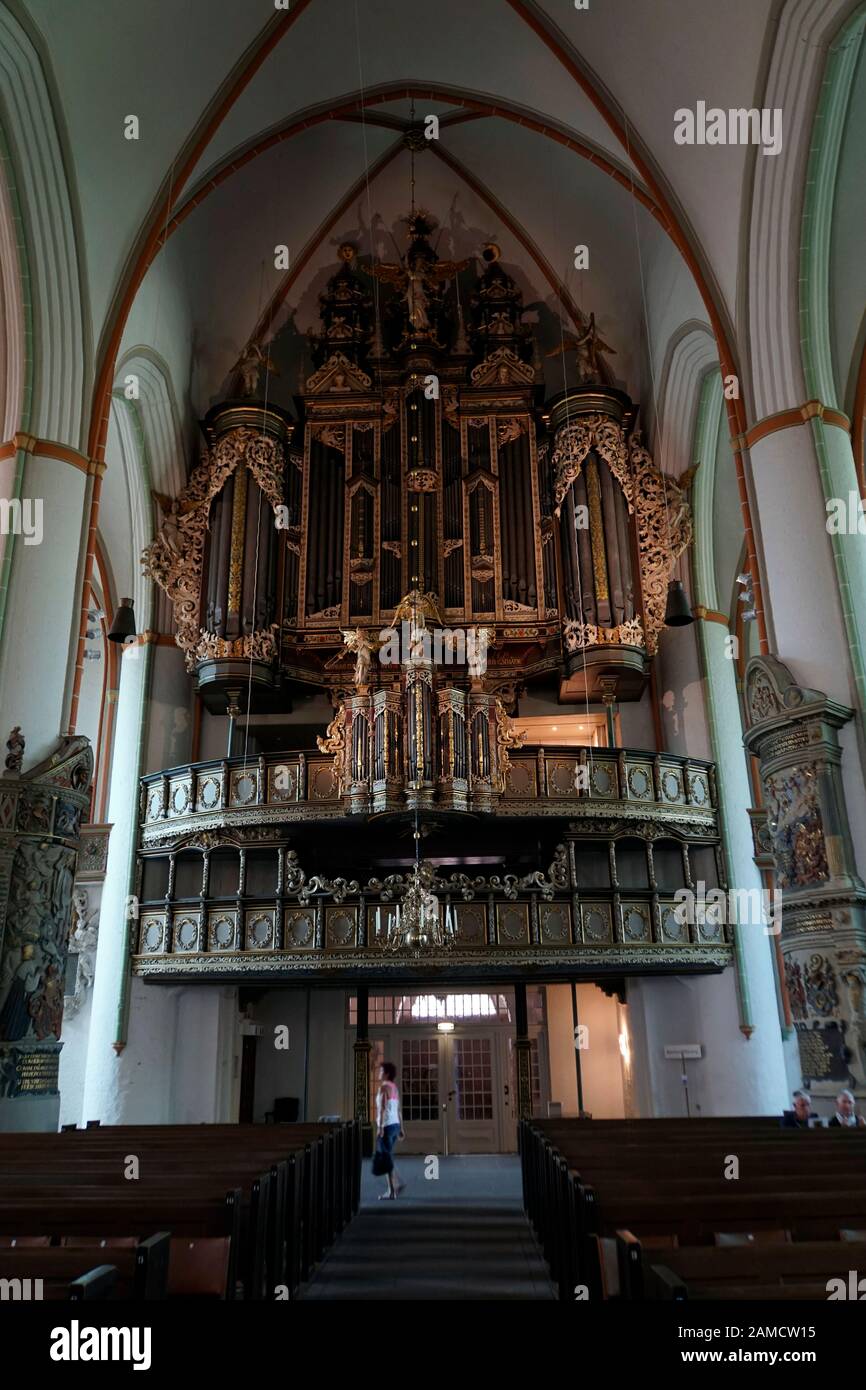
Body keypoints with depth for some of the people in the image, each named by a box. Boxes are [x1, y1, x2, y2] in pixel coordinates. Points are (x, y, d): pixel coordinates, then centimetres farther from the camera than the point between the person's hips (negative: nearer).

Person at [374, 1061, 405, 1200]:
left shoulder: (384, 1087, -12)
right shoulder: (394, 1087, 14)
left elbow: (382, 1109, -20)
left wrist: (380, 1127, -23)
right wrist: (401, 1128, 18)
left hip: (387, 1125, -8)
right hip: (395, 1125, 8)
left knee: (387, 1158, -1)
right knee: (386, 1157, 17)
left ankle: (392, 1192, 3)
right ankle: (397, 1183, 14)